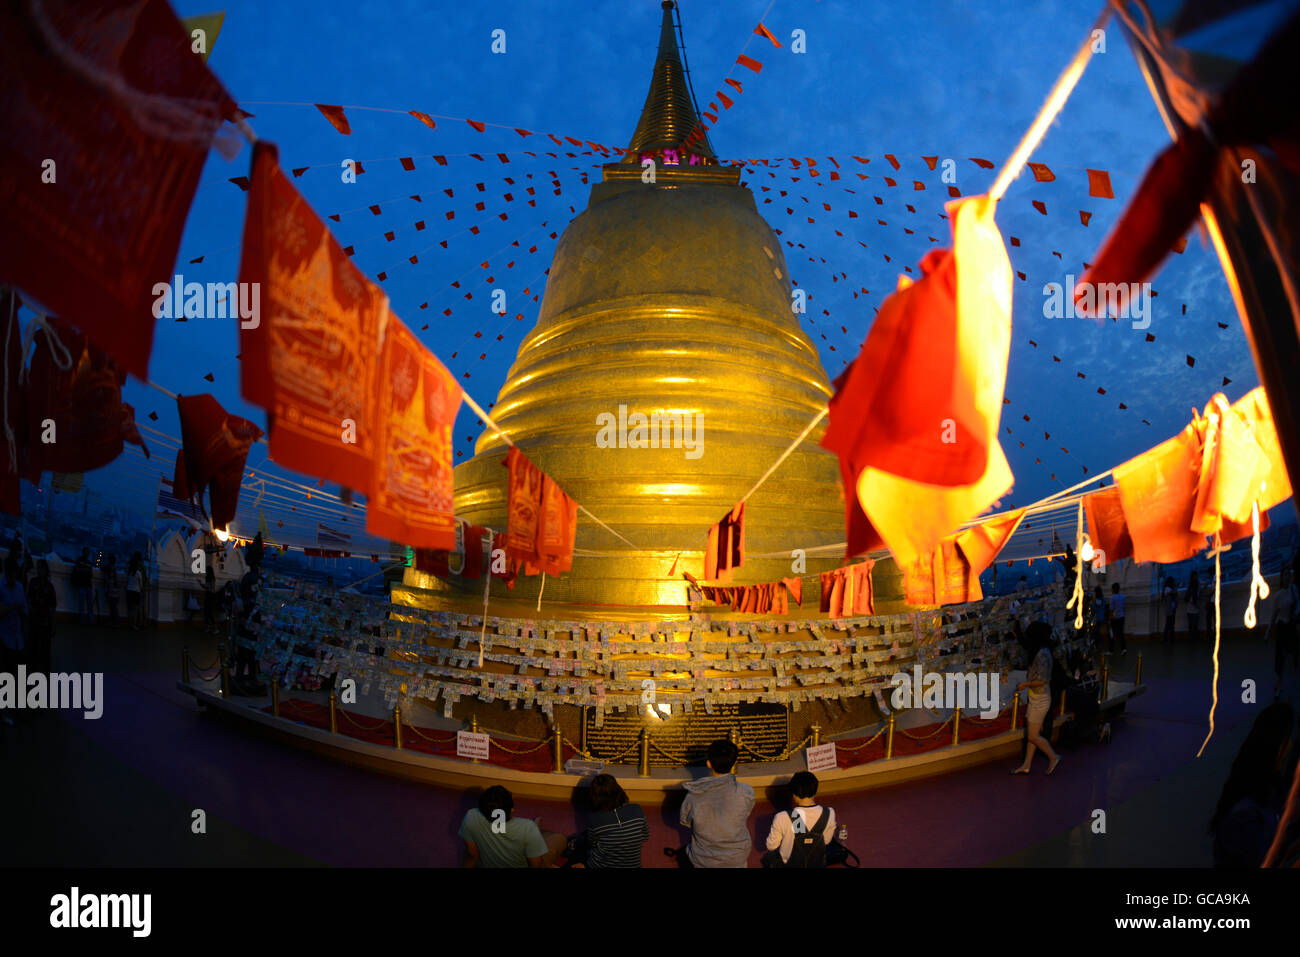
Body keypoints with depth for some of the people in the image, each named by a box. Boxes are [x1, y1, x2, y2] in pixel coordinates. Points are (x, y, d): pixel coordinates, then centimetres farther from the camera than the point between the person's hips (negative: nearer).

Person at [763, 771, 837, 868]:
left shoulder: (782, 818, -31)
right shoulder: (829, 814, -23)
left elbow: (771, 846, -12)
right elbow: (826, 841, -3)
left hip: (789, 865, -2)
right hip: (818, 865, 2)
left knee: (768, 857, 32)